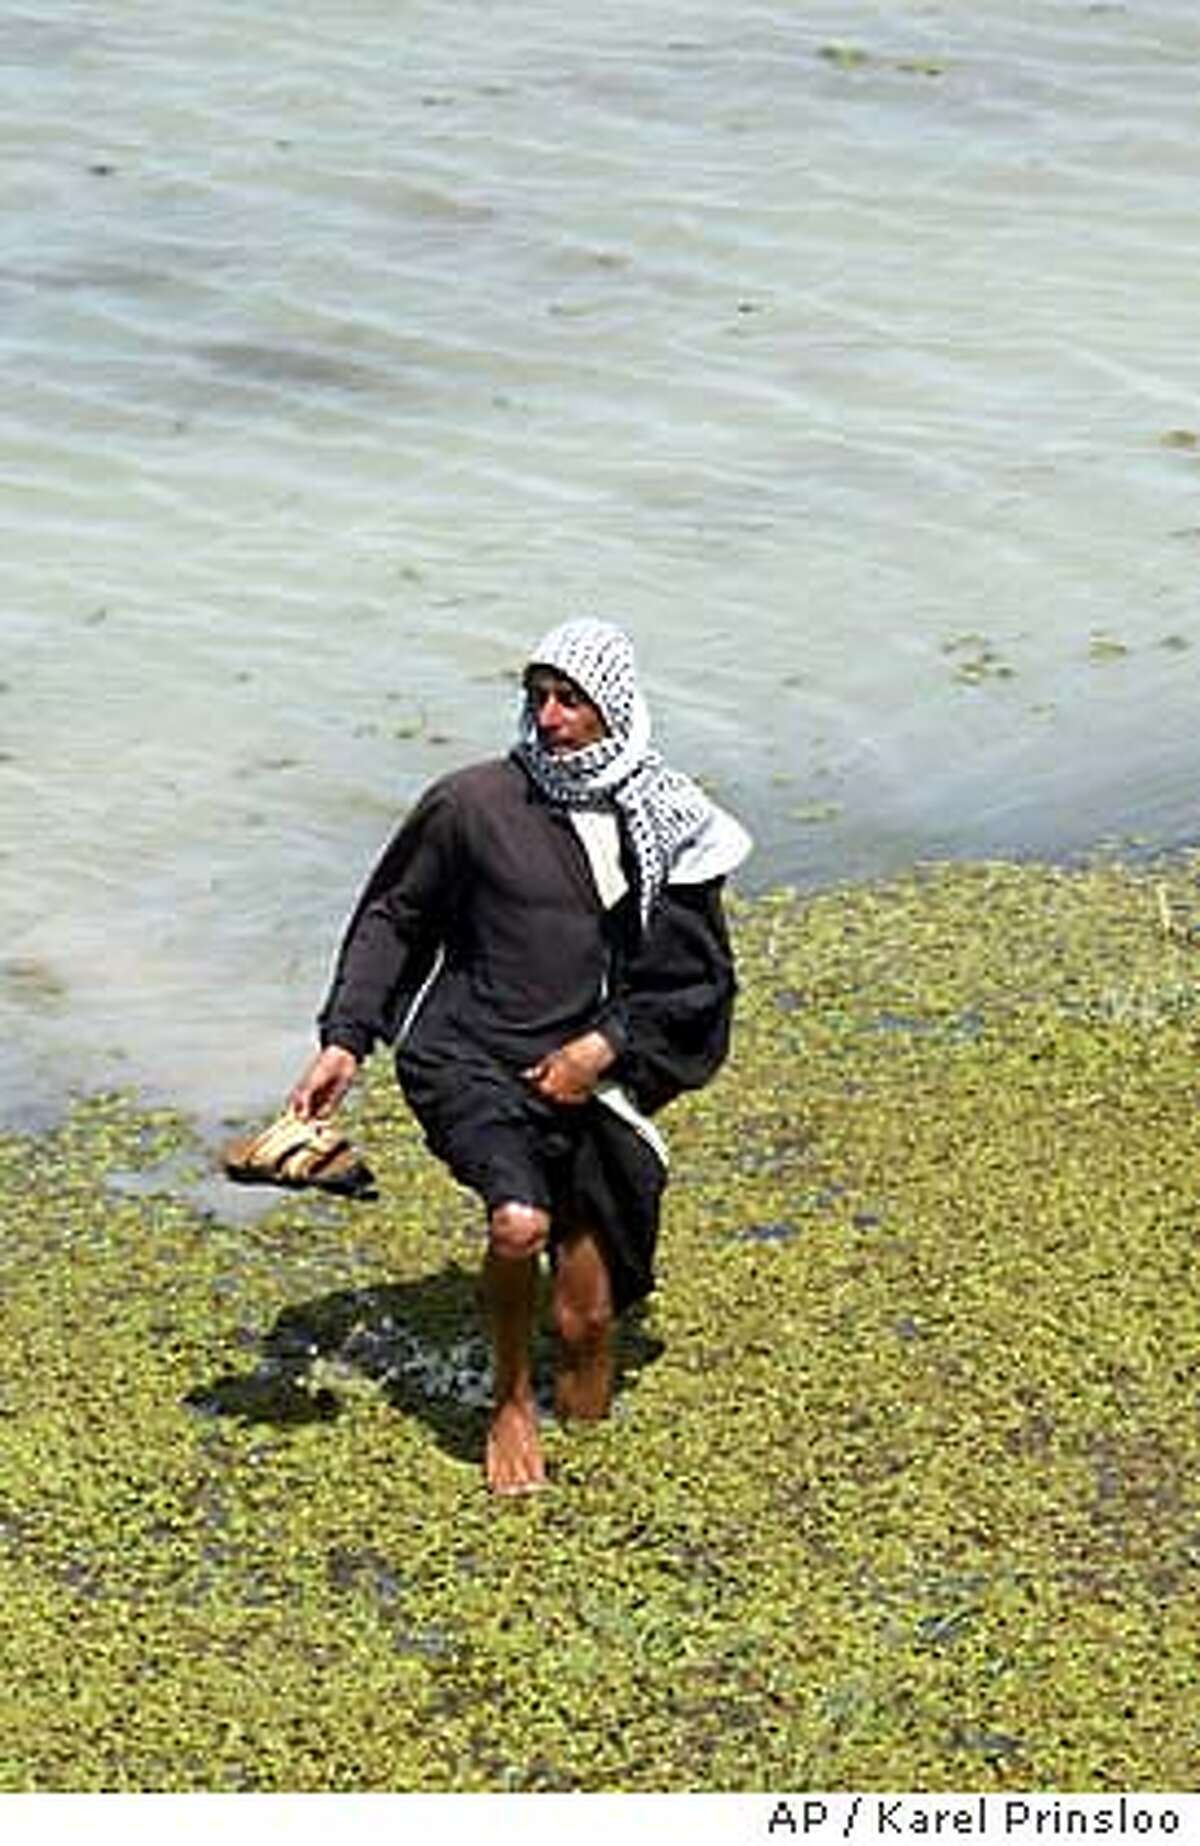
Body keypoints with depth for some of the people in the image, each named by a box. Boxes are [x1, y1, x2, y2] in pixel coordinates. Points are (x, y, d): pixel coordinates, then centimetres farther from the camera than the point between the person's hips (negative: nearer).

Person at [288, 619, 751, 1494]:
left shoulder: (666, 828, 0)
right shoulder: (474, 802, -4)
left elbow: (697, 979, 7)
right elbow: (391, 919, 7)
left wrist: (604, 1048, -6)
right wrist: (345, 1041, 0)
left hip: (587, 1067, 2)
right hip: (468, 1054, -2)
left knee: (587, 1322, -5)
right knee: (520, 1220, -28)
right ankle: (511, 1403, -2)